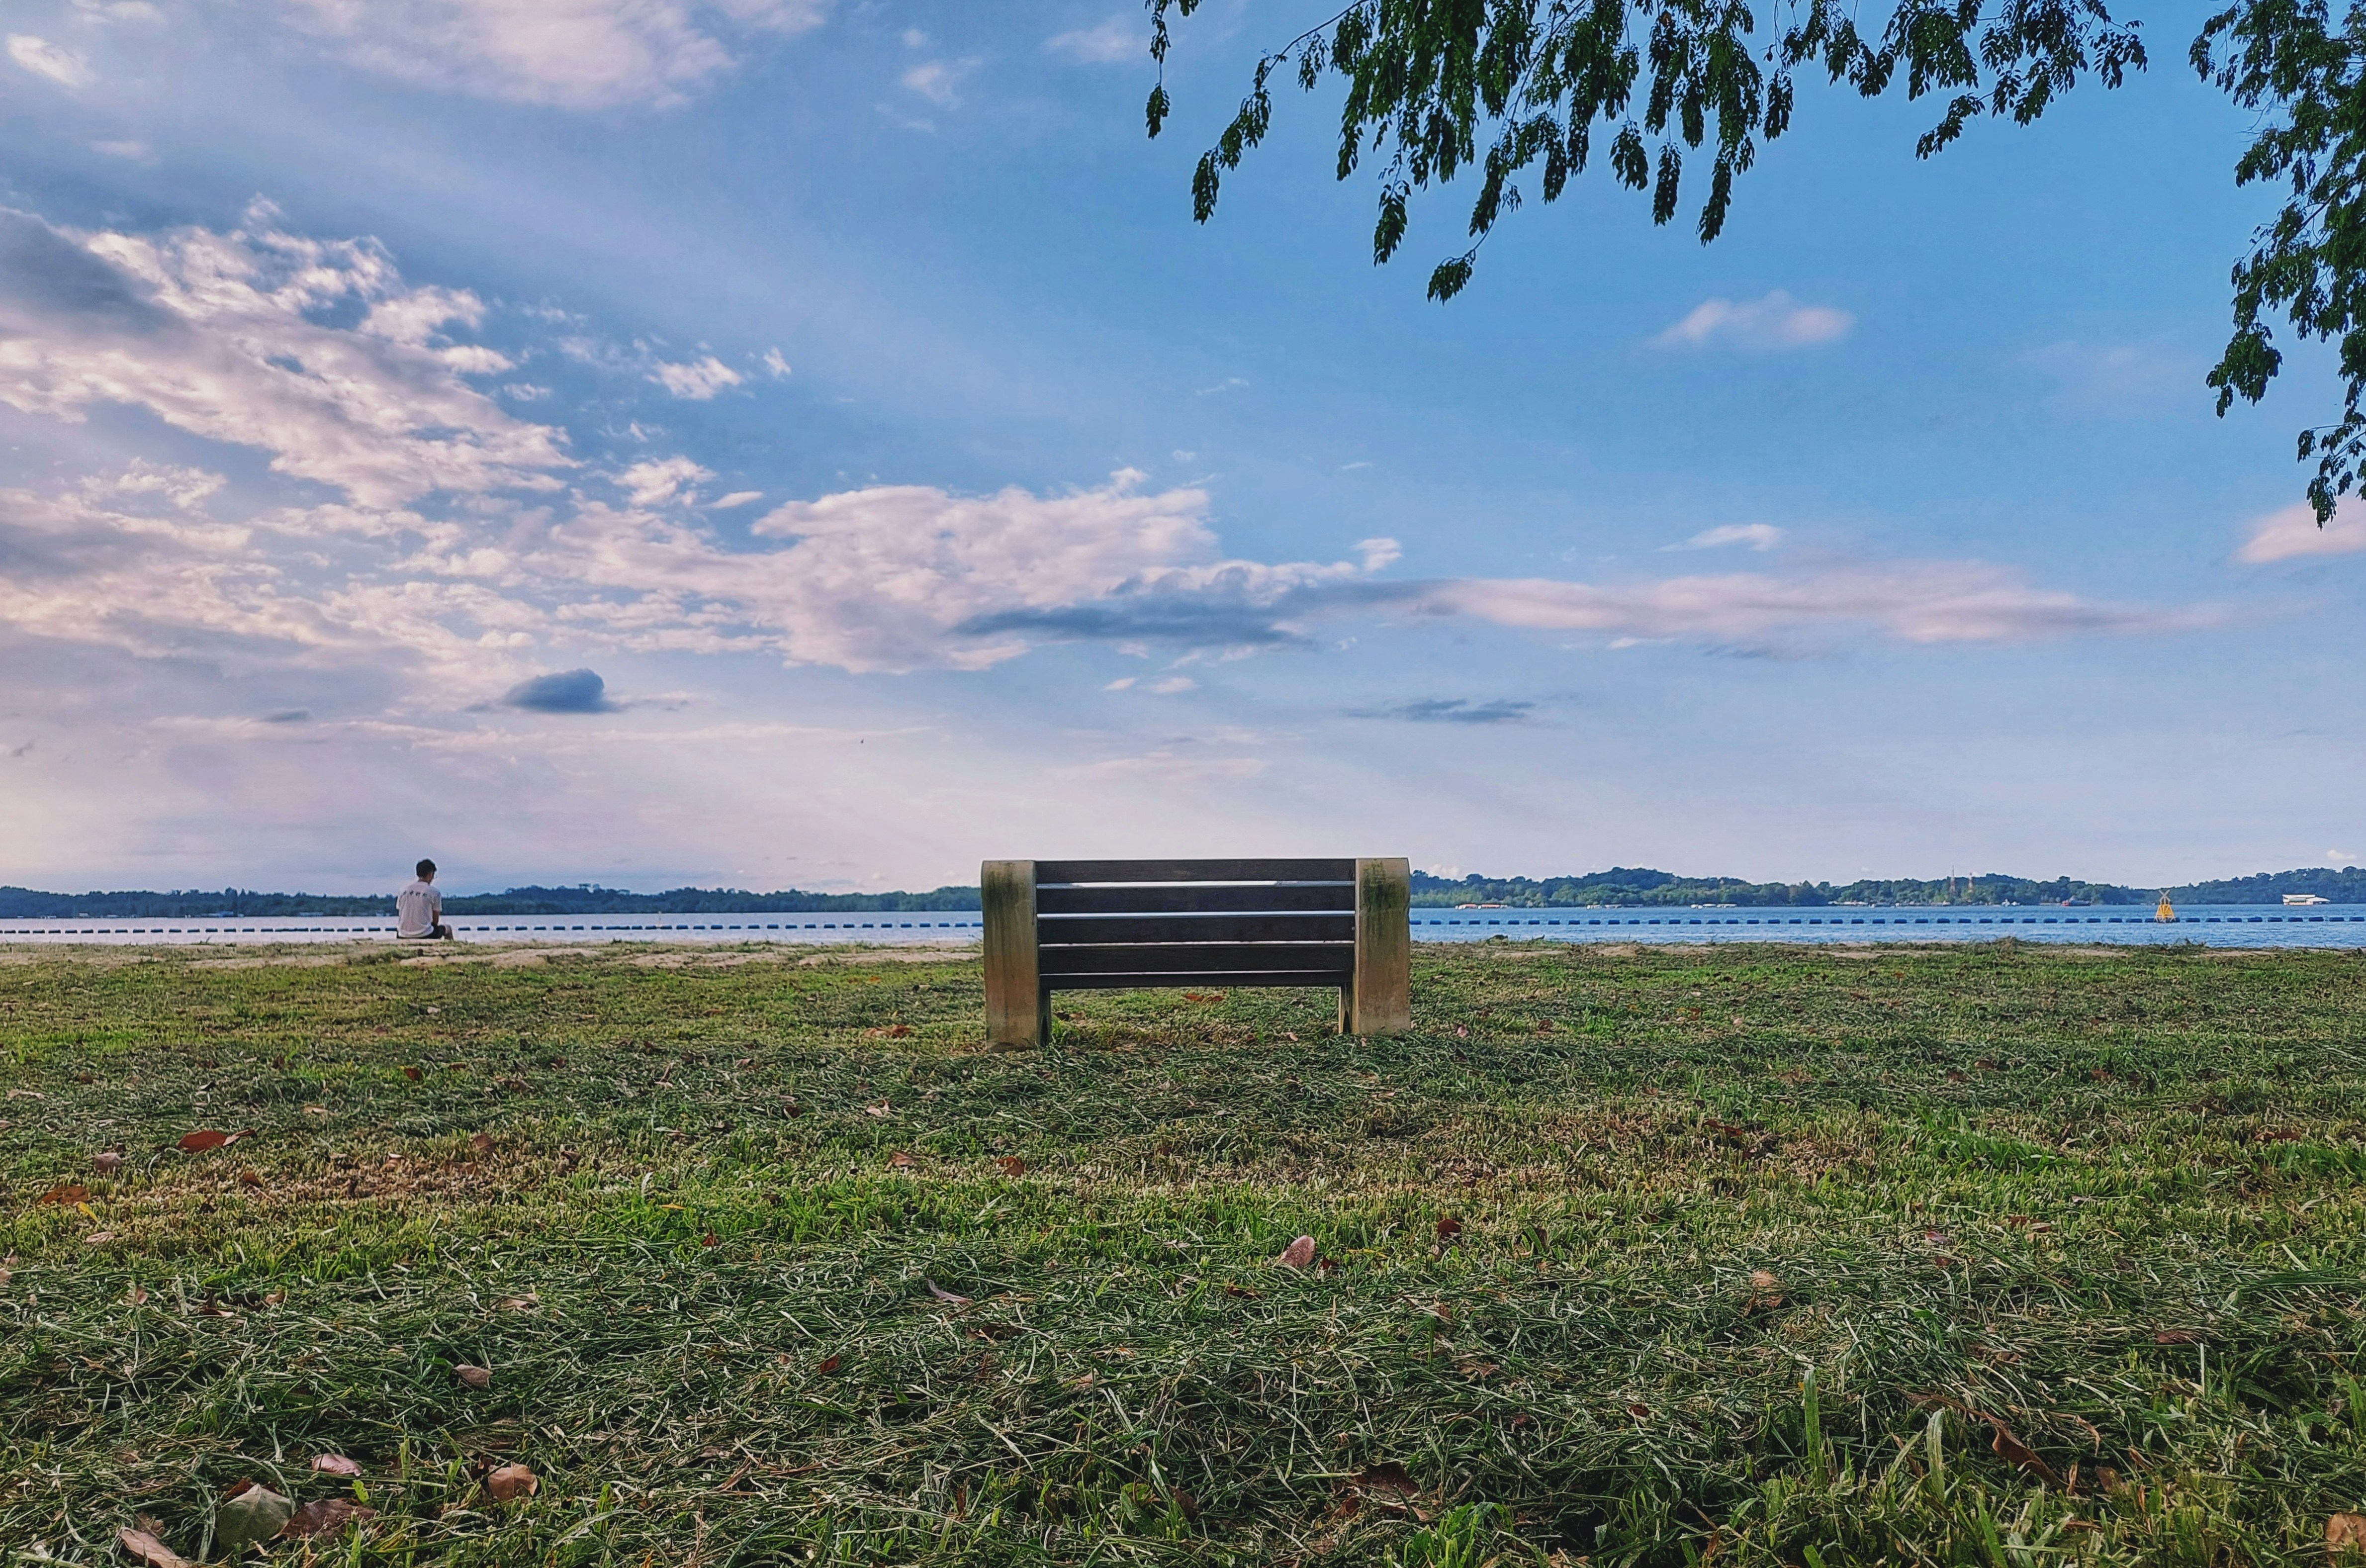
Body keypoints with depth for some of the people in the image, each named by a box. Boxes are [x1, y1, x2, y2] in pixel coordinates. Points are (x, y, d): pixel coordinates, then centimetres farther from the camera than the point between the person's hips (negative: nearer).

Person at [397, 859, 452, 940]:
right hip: (424, 936, -3)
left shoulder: (404, 890, 6)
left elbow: (400, 914, 15)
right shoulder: (435, 892, -4)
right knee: (446, 928, 28)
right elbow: (436, 919, 5)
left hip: (403, 936, 3)